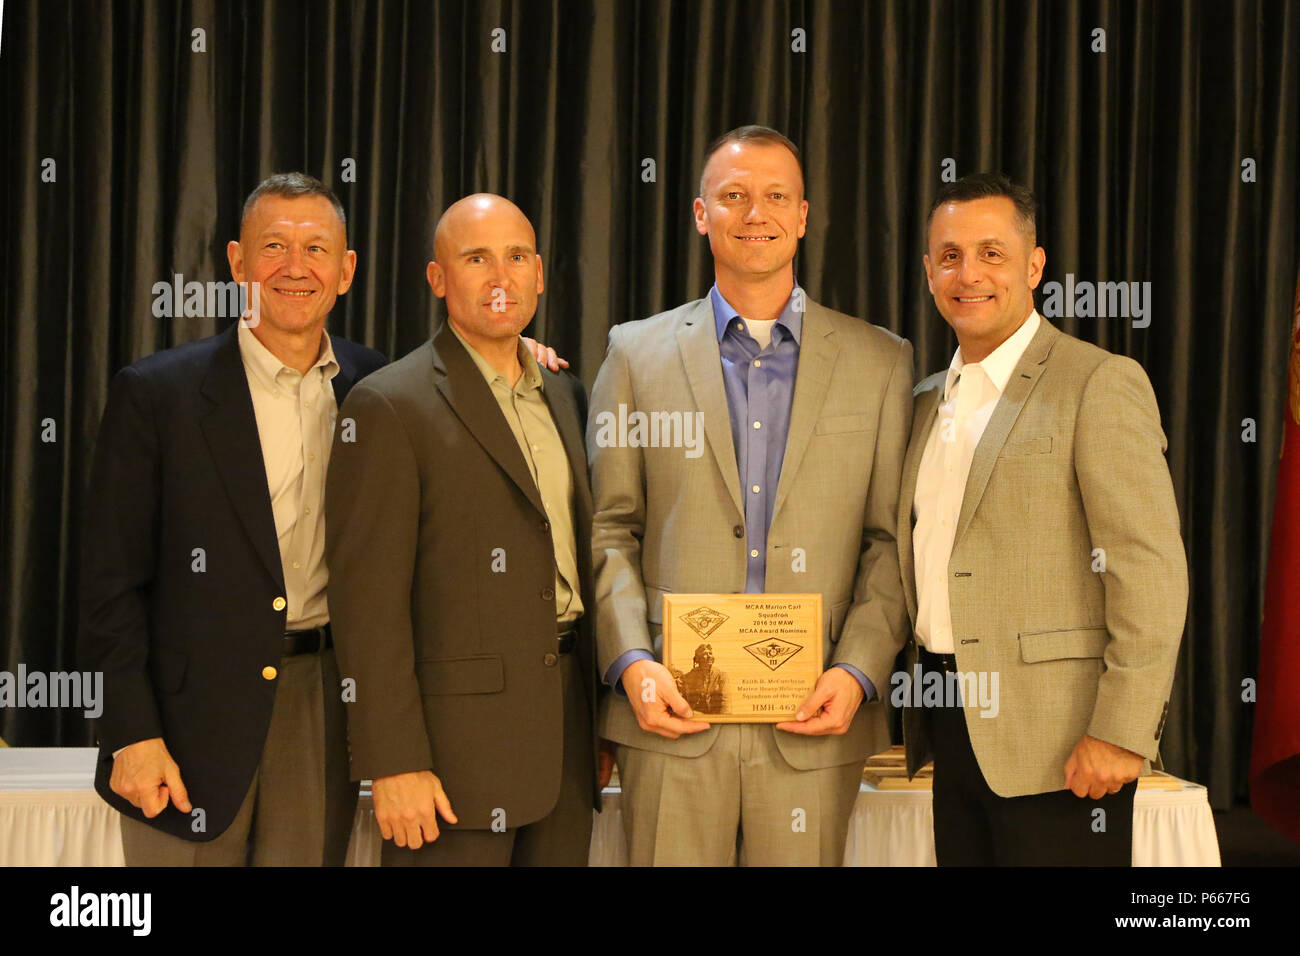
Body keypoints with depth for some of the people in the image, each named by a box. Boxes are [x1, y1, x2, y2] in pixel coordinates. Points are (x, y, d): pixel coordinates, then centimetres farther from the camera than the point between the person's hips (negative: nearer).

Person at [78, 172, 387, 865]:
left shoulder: (376, 388, 5)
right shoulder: (154, 393, -4)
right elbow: (112, 582, -5)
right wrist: (131, 736, -9)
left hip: (326, 708, 3)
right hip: (194, 717, -3)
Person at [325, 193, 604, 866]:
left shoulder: (565, 396, 14)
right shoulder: (388, 407, -7)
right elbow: (369, 598, -12)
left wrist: (601, 721, 15)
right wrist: (394, 764, -17)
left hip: (565, 739, 6)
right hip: (458, 735, -6)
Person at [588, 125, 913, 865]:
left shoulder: (880, 362, 8)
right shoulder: (638, 353, 8)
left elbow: (893, 539, 6)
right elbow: (609, 528, 6)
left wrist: (859, 672, -6)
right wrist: (632, 663, -7)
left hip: (814, 722, 0)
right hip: (672, 708, 0)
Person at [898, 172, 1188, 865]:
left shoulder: (1100, 384, -9)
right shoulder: (930, 400, 14)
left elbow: (1151, 569, -14)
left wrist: (1120, 733, -18)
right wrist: (923, 716, 13)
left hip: (1055, 743, -7)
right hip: (954, 731, 7)